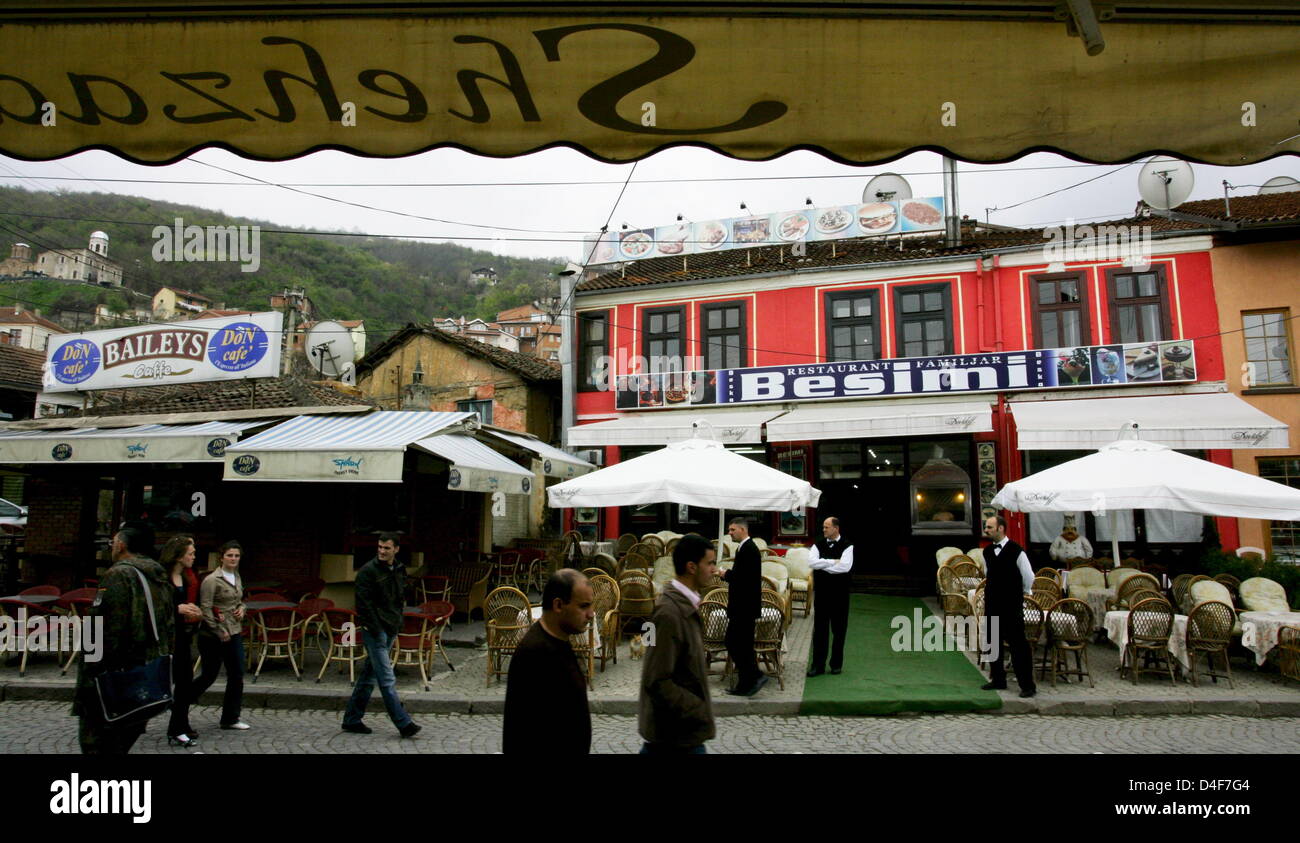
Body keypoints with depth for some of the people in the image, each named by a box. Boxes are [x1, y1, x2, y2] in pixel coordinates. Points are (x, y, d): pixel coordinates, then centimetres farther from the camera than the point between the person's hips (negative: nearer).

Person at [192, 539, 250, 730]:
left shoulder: (237, 577, 10)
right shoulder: (212, 580, -12)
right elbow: (205, 609, -15)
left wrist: (242, 608, 2)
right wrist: (220, 632, -16)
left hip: (235, 633, 7)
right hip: (213, 636, -7)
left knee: (236, 675, 5)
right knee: (209, 675, 4)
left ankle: (230, 719, 15)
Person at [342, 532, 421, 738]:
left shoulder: (399, 571, 10)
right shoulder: (368, 571, -12)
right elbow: (364, 603, -15)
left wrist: (398, 624, 13)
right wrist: (375, 629, -17)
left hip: (390, 630, 8)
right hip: (374, 630, -8)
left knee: (369, 676, 15)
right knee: (387, 679, -6)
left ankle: (352, 719, 26)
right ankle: (403, 723, -4)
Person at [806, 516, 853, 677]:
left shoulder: (847, 546, -6)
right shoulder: (819, 545, 4)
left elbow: (845, 566, -21)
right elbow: (811, 562, -12)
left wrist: (823, 564, -14)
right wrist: (833, 562, -17)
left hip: (840, 593, -2)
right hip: (822, 592, 2)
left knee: (839, 630, 9)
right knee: (819, 629, 4)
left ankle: (837, 663, 23)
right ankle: (818, 665, 11)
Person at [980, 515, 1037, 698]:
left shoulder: (1016, 551, -13)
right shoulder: (987, 552, 6)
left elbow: (1028, 577, -5)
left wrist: (1023, 593, 8)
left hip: (1012, 606, -6)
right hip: (992, 604, 7)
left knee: (1018, 645, -2)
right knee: (994, 643, 13)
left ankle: (1027, 685, 7)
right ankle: (998, 680, 25)